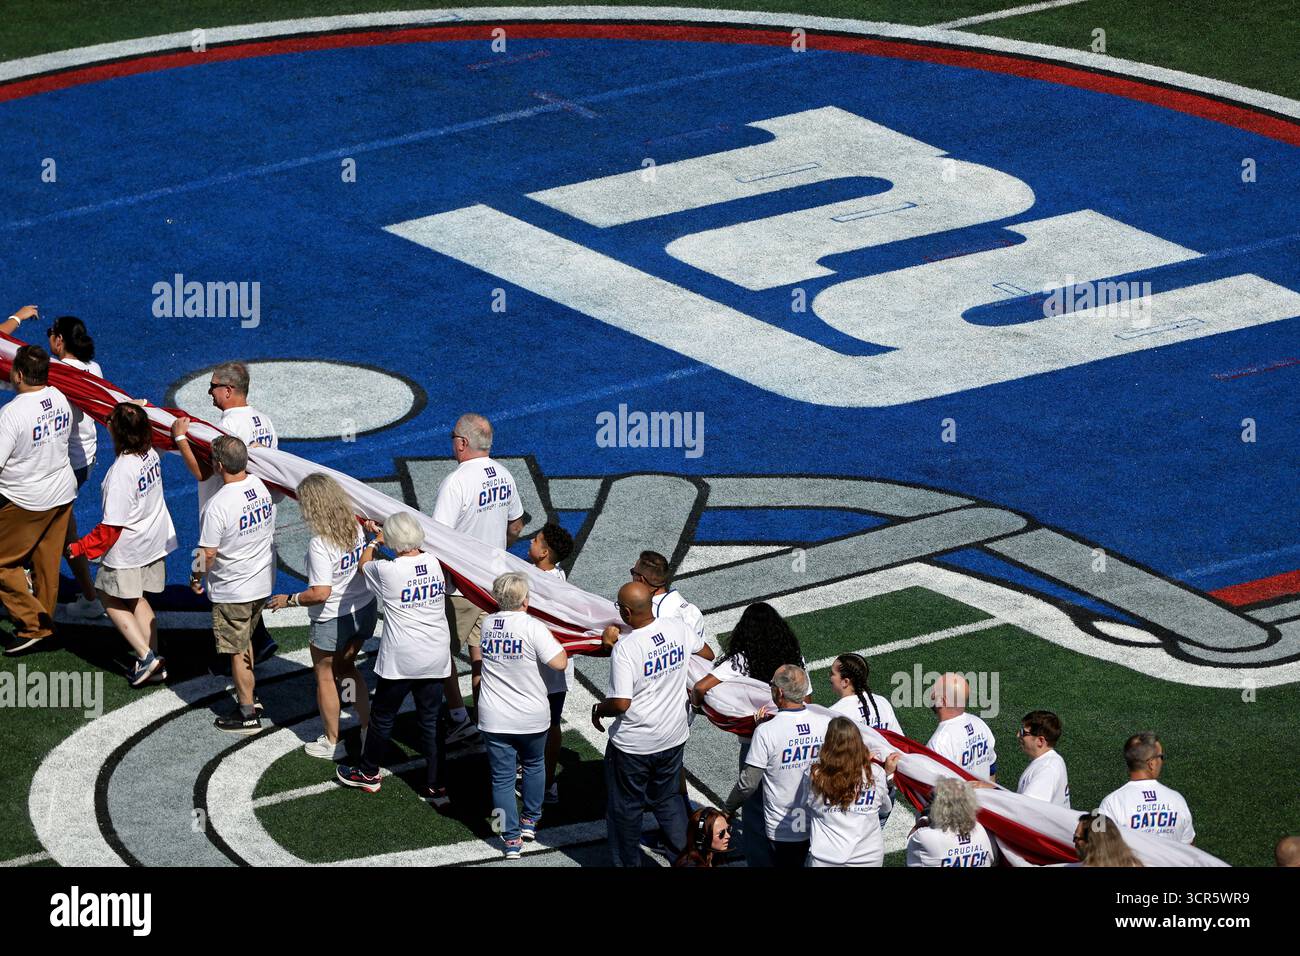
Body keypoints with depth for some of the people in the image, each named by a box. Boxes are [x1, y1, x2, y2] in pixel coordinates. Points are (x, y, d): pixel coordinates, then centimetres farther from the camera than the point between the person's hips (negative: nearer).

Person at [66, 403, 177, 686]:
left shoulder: (121, 471, -29)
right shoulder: (151, 455, -7)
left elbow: (112, 525, -24)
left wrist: (82, 548, -15)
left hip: (128, 549, -8)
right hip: (156, 540, 8)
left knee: (113, 601, 10)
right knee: (138, 600, 20)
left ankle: (146, 656, 2)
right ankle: (153, 658, 20)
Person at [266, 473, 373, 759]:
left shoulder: (320, 544, -28)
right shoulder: (356, 528, -7)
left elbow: (320, 593, -28)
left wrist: (288, 600, -14)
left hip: (332, 620, -7)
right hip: (364, 611, 7)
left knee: (325, 677, 15)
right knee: (345, 667, 28)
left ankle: (332, 741, 27)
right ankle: (367, 727, 30)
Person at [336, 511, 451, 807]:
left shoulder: (388, 571, -18)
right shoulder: (433, 563, -3)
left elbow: (363, 565, 5)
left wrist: (374, 541, 25)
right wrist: (380, 535, 31)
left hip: (400, 661, -4)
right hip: (436, 658, 4)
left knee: (382, 716, 15)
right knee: (430, 721, 12)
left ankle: (368, 773, 32)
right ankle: (435, 786, 13)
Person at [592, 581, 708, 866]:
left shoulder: (624, 649, -27)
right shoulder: (677, 628, -9)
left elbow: (621, 703, -28)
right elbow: (703, 650, 15)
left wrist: (599, 709, -6)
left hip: (633, 745, -6)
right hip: (674, 736, 6)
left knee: (625, 807, 15)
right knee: (668, 799, 23)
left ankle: (630, 863, 28)